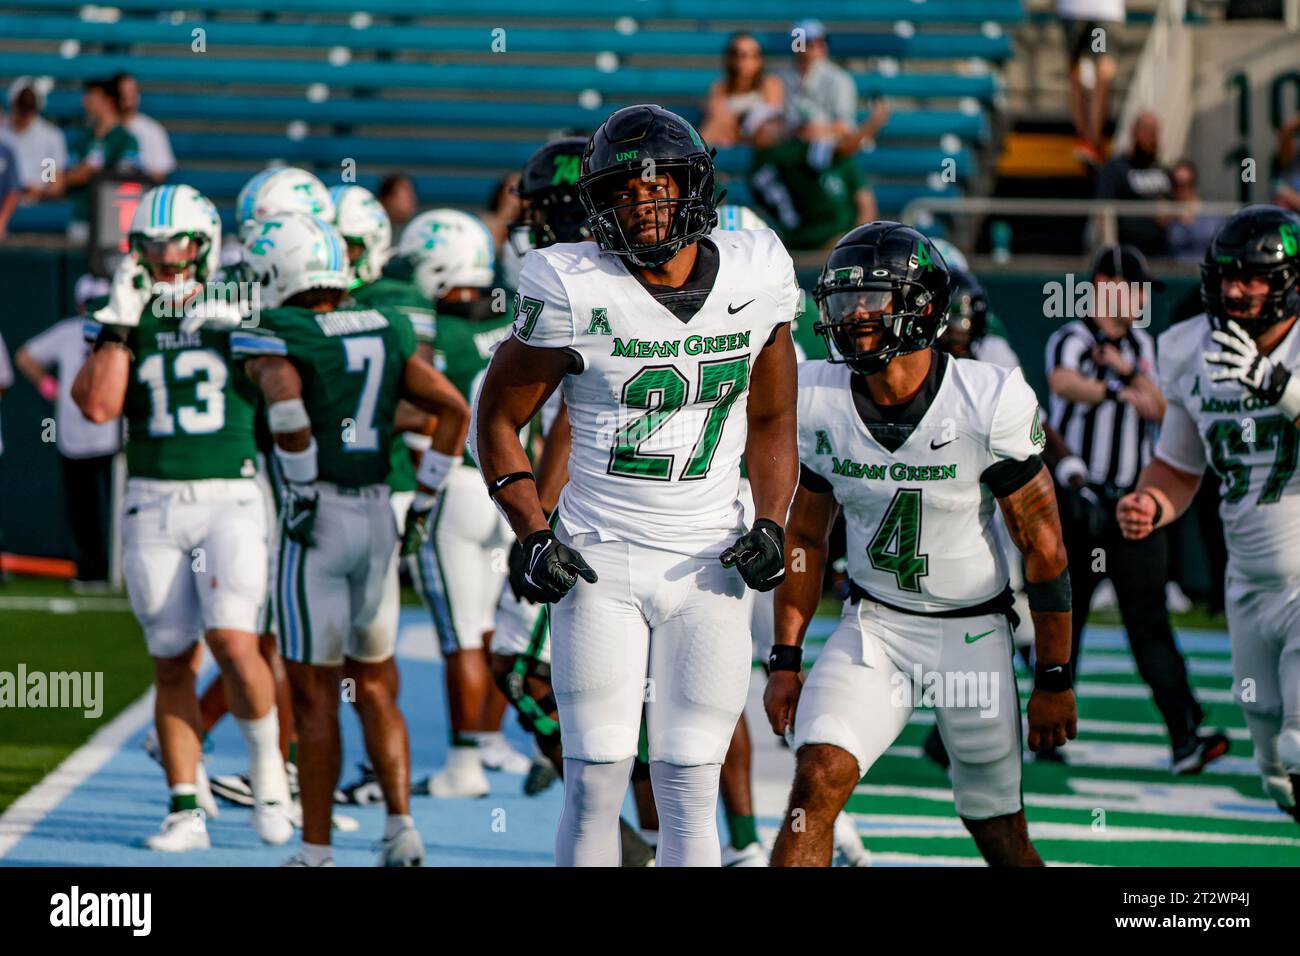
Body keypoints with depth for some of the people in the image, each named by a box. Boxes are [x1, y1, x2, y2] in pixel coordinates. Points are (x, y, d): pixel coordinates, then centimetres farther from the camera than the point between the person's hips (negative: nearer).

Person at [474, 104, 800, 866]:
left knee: (690, 792, 0)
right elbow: (497, 419, 2)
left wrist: (772, 523, 0)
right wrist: (534, 538, -8)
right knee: (596, 782, -4)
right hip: (599, 563, -2)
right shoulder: (575, 290, -8)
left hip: (707, 571, 2)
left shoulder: (755, 276, 1)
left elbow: (772, 421, 15)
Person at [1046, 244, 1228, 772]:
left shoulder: (1140, 345, 15)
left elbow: (1160, 411, 8)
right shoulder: (1072, 340, -7)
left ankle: (1185, 737, -14)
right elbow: (1064, 383, -30)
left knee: (1149, 620, -5)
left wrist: (1130, 372, -7)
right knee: (1062, 617, 4)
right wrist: (1118, 392, -43)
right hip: (1076, 499, -4)